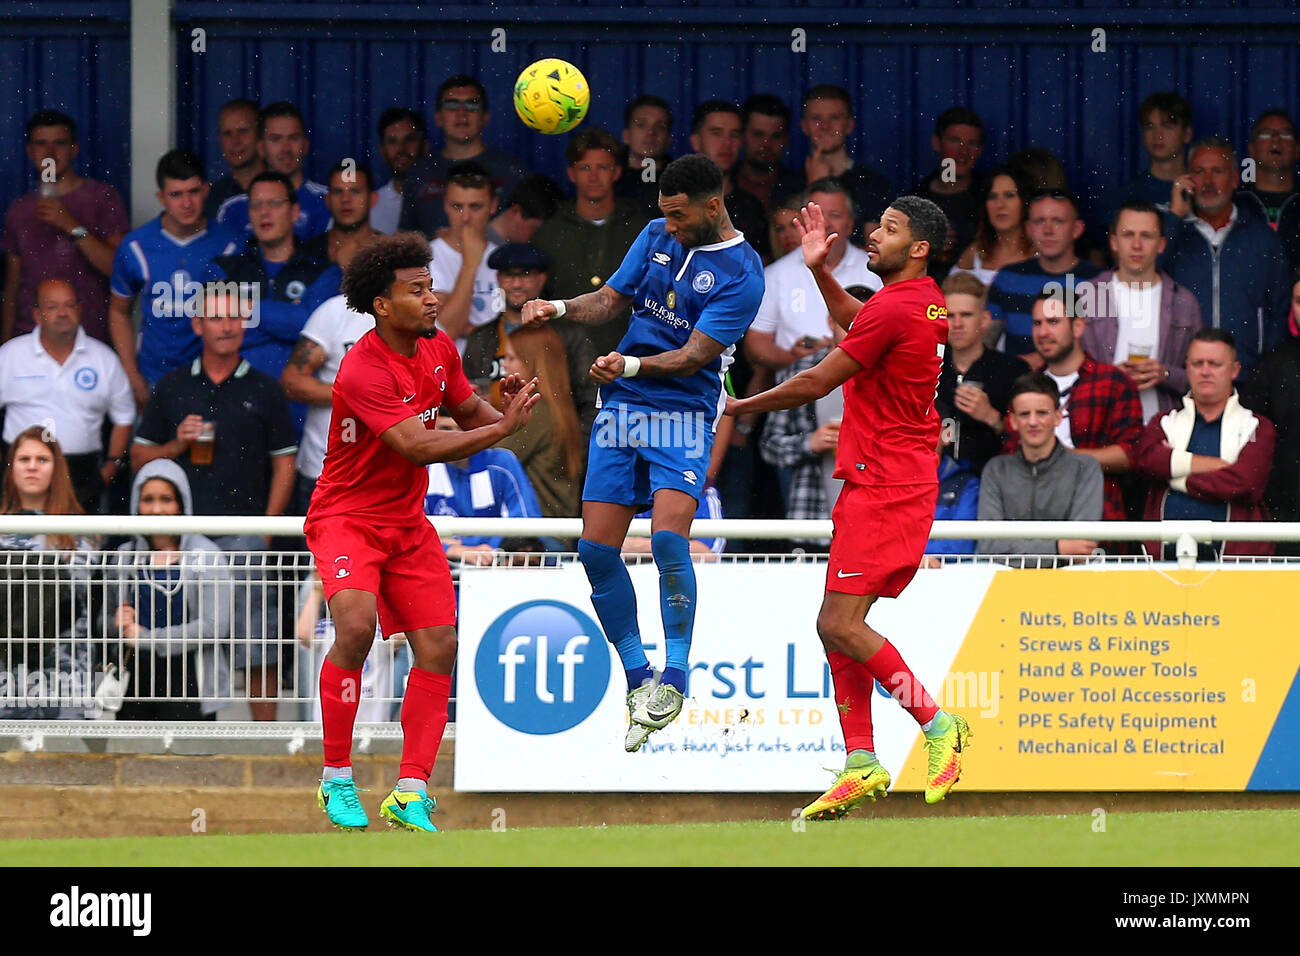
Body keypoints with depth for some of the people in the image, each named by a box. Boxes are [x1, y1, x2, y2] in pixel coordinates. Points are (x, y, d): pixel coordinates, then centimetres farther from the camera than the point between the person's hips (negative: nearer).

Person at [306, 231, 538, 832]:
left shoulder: (439, 350, 2)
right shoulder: (363, 371, -24)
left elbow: (467, 410, 14)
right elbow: (419, 446, -29)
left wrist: (506, 406, -9)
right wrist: (504, 429, -26)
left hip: (407, 523, 8)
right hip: (346, 516, -8)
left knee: (439, 645, -3)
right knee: (356, 625, -29)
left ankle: (410, 793, 2)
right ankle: (336, 780, -15)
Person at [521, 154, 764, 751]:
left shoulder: (740, 274, -10)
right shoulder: (657, 237, 9)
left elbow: (695, 355, -16)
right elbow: (610, 301, 14)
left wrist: (629, 365, -30)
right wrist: (561, 308, -6)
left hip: (684, 414, -6)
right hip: (620, 410, 6)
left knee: (668, 538, -23)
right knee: (596, 549, -1)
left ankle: (675, 676, -10)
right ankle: (639, 681, 11)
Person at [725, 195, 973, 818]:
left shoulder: (895, 309, -17)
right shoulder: (926, 301, 13)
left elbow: (815, 384, -11)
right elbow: (855, 322, 37)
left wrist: (737, 407, 2)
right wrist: (821, 270, 25)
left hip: (884, 486, -10)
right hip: (884, 481, 10)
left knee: (840, 624, -14)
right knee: (840, 625, 7)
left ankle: (937, 725, -7)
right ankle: (861, 762, 4)